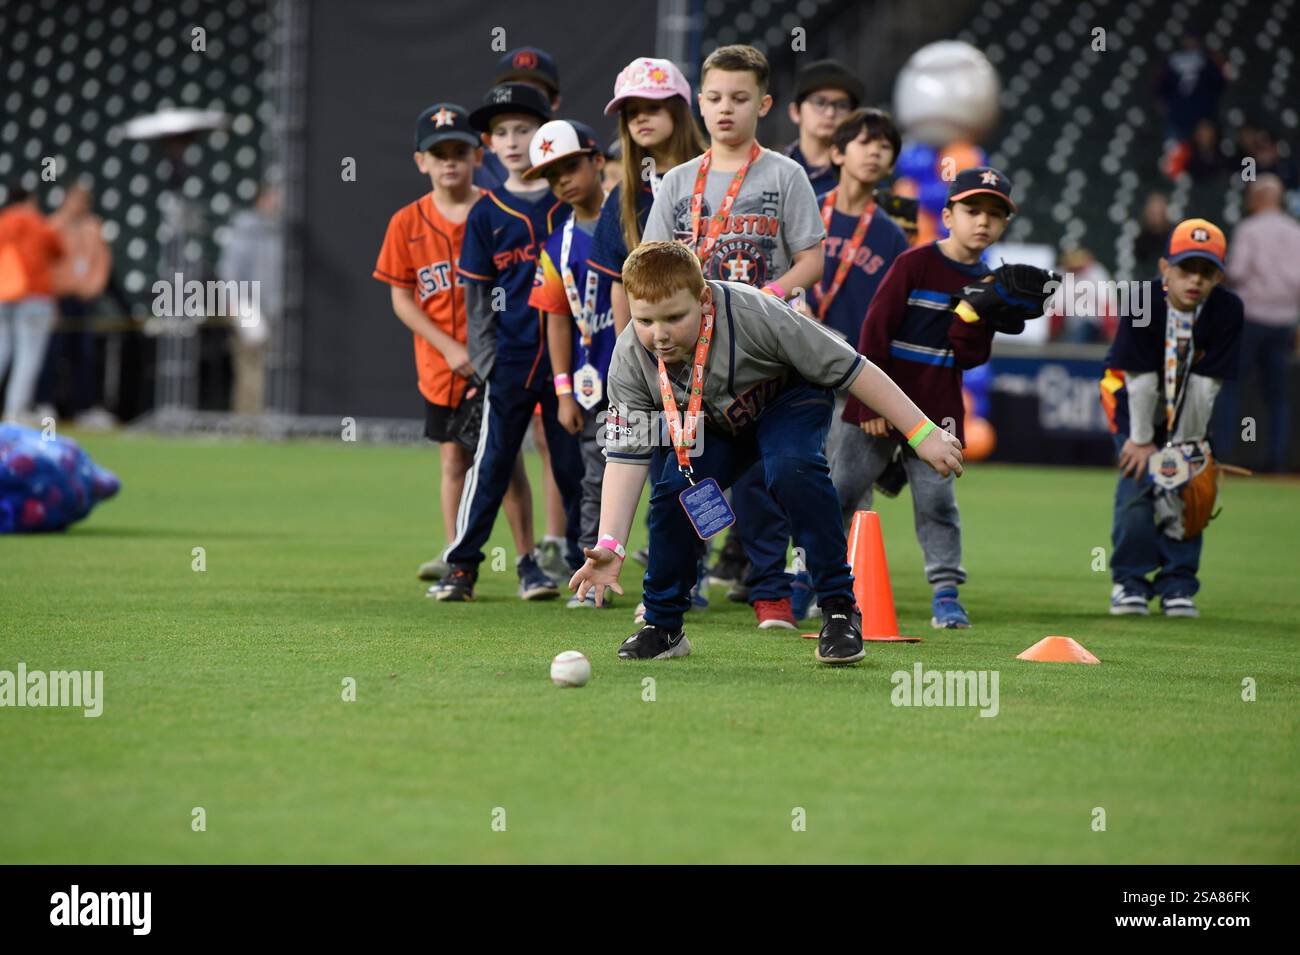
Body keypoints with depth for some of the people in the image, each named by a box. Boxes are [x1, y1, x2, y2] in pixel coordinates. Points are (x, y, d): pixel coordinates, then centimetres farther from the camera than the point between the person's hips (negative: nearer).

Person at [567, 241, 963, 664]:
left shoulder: (752, 314, -39)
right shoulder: (629, 360, -27)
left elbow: (851, 368, -32)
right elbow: (626, 455, -24)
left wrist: (923, 433, -29)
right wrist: (609, 546, -36)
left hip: (791, 397, -4)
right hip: (714, 424, 4)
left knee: (792, 468, -33)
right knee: (673, 490, -18)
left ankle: (839, 609, -23)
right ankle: (663, 627, 3)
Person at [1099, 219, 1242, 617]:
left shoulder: (1227, 310, -23)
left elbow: (1207, 381, -18)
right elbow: (1141, 377, -22)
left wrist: (1187, 442, -16)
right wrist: (1141, 439, -17)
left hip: (1188, 406, 2)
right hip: (1133, 399, -2)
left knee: (1187, 485, -6)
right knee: (1139, 477, -13)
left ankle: (1177, 584, 4)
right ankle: (1130, 581, -3)